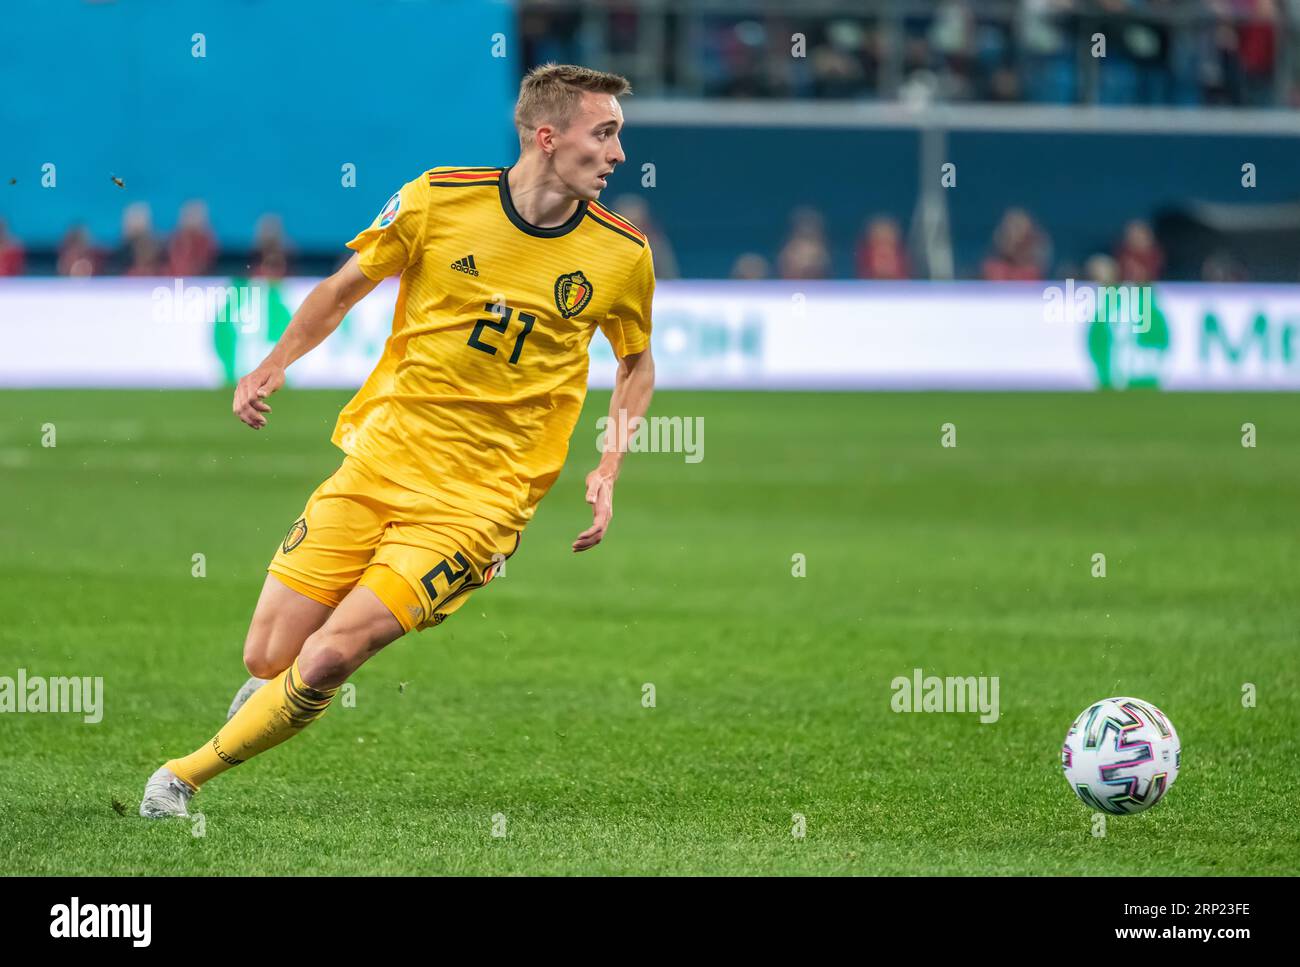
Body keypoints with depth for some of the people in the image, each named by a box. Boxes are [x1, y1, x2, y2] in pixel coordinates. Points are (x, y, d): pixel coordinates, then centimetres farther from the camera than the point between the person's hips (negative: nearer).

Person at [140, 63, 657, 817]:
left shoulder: (623, 256, -3)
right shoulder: (437, 201, -6)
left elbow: (638, 362, 16)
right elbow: (348, 285, 12)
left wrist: (608, 473, 5)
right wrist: (273, 367, 6)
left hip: (480, 497, -1)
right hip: (381, 461, 1)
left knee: (328, 657, -17)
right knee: (269, 657, -3)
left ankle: (185, 777, 2)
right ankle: (276, 692, 36)